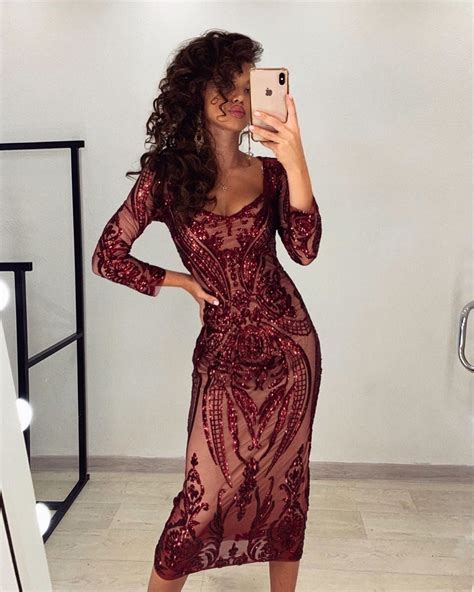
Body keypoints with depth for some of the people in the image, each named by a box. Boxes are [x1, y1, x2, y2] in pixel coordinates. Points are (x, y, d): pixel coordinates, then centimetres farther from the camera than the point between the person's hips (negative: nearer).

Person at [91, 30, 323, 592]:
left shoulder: (271, 173, 2)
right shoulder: (166, 173, -3)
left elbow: (304, 250, -13)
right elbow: (107, 256, 0)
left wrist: (295, 166, -25)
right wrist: (183, 281, -1)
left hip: (289, 343, 3)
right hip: (224, 350, -2)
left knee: (286, 484, 14)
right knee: (207, 497, 1)